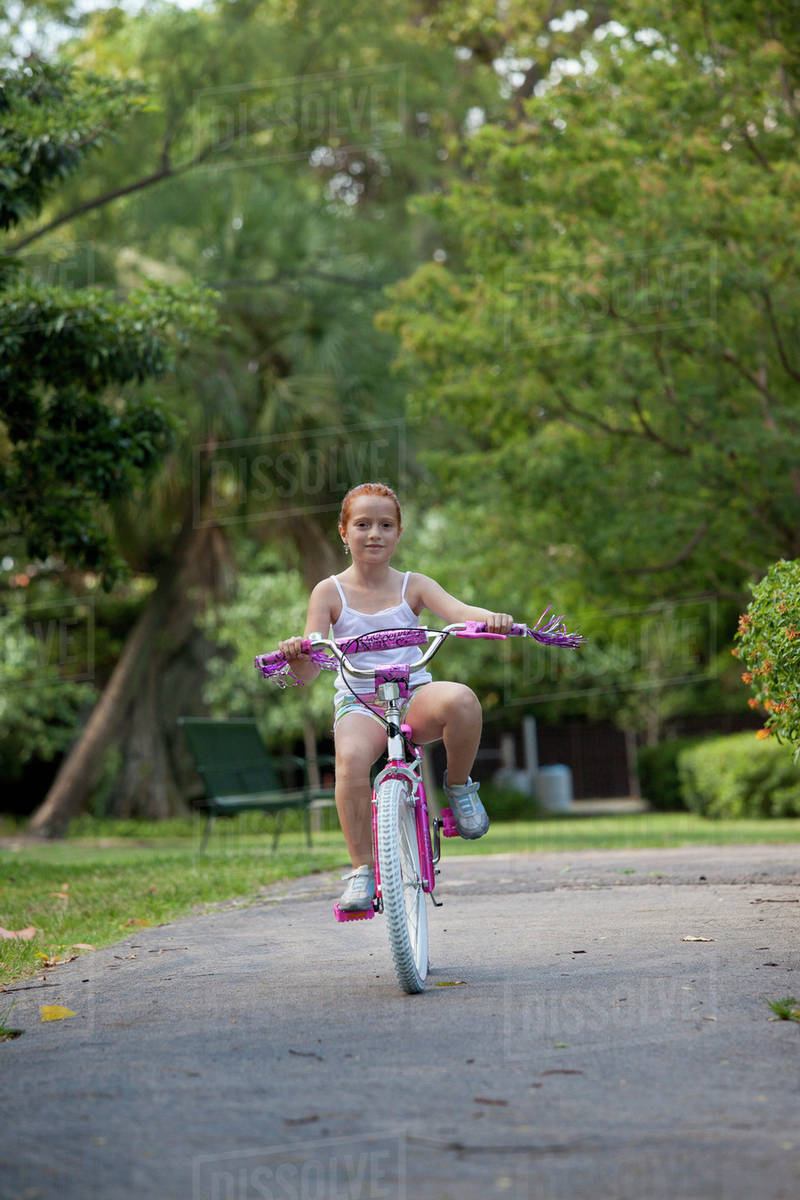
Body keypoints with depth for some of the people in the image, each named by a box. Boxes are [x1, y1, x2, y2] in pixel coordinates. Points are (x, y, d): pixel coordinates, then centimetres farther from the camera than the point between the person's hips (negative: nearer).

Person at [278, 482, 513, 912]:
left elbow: (458, 611, -12)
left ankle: (458, 785, -5)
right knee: (351, 757, -36)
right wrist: (297, 655, -29)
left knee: (461, 699, -35)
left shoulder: (413, 586, 8)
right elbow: (307, 672, -4)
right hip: (358, 703, -1)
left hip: (414, 697, 1)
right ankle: (362, 869, -21)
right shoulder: (330, 592, 5)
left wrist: (491, 619, -35)